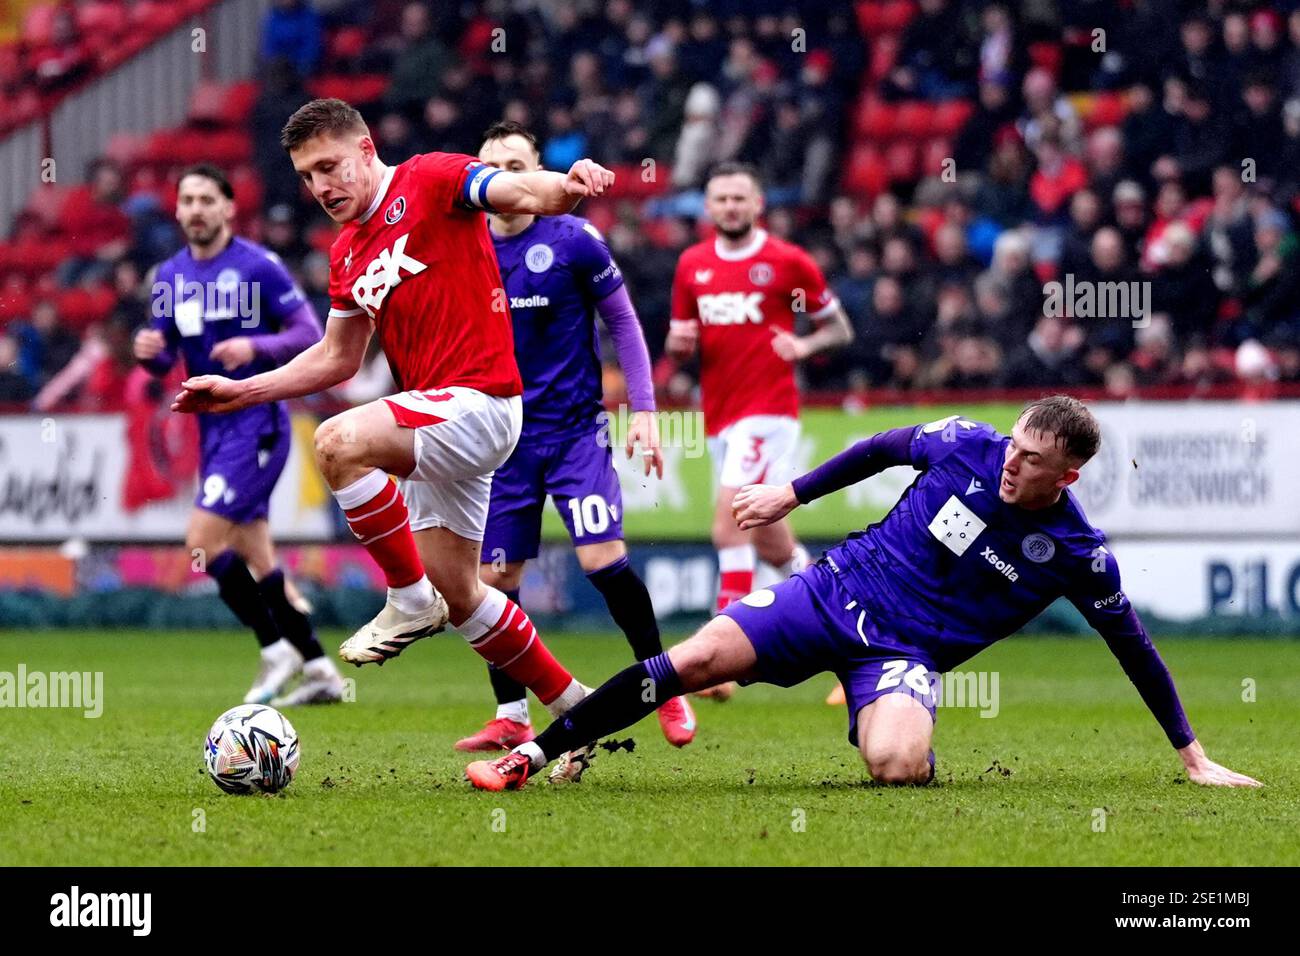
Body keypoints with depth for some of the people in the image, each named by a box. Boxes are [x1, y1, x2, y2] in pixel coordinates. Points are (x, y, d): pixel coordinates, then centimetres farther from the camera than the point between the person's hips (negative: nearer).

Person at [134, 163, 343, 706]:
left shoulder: (257, 267, -9)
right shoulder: (170, 276, 10)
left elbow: (309, 333, -10)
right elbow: (164, 360, 14)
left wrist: (255, 347, -26)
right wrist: (149, 350, -10)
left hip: (257, 422, -7)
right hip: (213, 428, 7)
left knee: (202, 540, -16)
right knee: (256, 561, 7)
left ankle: (276, 649, -3)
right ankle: (319, 670, 15)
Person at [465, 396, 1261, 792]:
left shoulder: (1077, 554, -14)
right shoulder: (966, 446, -9)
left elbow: (1135, 649, -4)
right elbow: (886, 448, 11)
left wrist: (1192, 755, -2)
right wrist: (793, 494, 13)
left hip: (907, 653, -2)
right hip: (840, 591, 2)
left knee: (895, 765, -34)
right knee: (698, 659, -15)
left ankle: (918, 748, 7)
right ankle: (533, 755, -8)